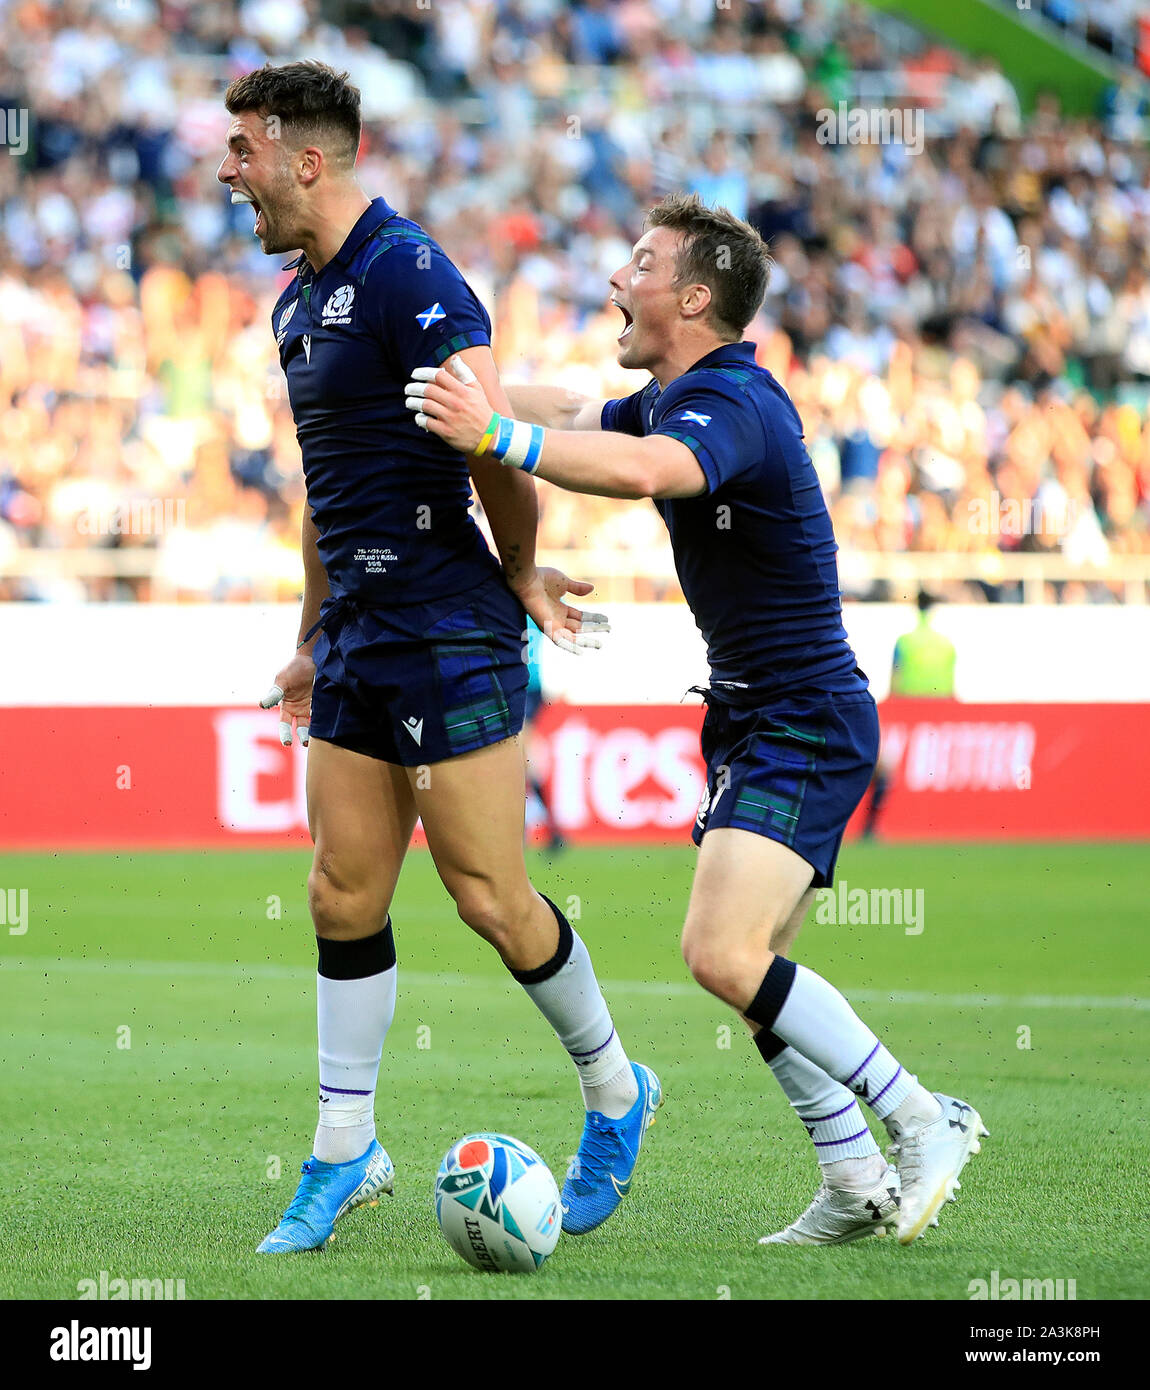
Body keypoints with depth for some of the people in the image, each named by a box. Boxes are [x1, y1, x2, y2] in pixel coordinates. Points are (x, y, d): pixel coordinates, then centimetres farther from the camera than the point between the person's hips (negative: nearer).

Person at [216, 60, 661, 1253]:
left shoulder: (406, 275, -15)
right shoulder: (300, 302, 15)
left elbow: (493, 441, -20)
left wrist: (522, 578, -7)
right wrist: (312, 641, 25)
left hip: (449, 638, -9)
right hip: (359, 641, 9)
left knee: (488, 897, -3)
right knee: (343, 897, 7)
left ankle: (615, 1096, 16)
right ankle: (343, 1154, 13)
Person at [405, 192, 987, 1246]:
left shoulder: (727, 403, -20)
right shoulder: (686, 398, 12)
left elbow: (642, 471, -43)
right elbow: (581, 417, 31)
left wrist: (496, 436, -50)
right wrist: (477, 397, 28)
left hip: (802, 724, -10)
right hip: (757, 722, 10)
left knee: (723, 953, -21)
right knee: (751, 972, 9)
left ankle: (923, 1119, -10)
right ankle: (859, 1186, 14)